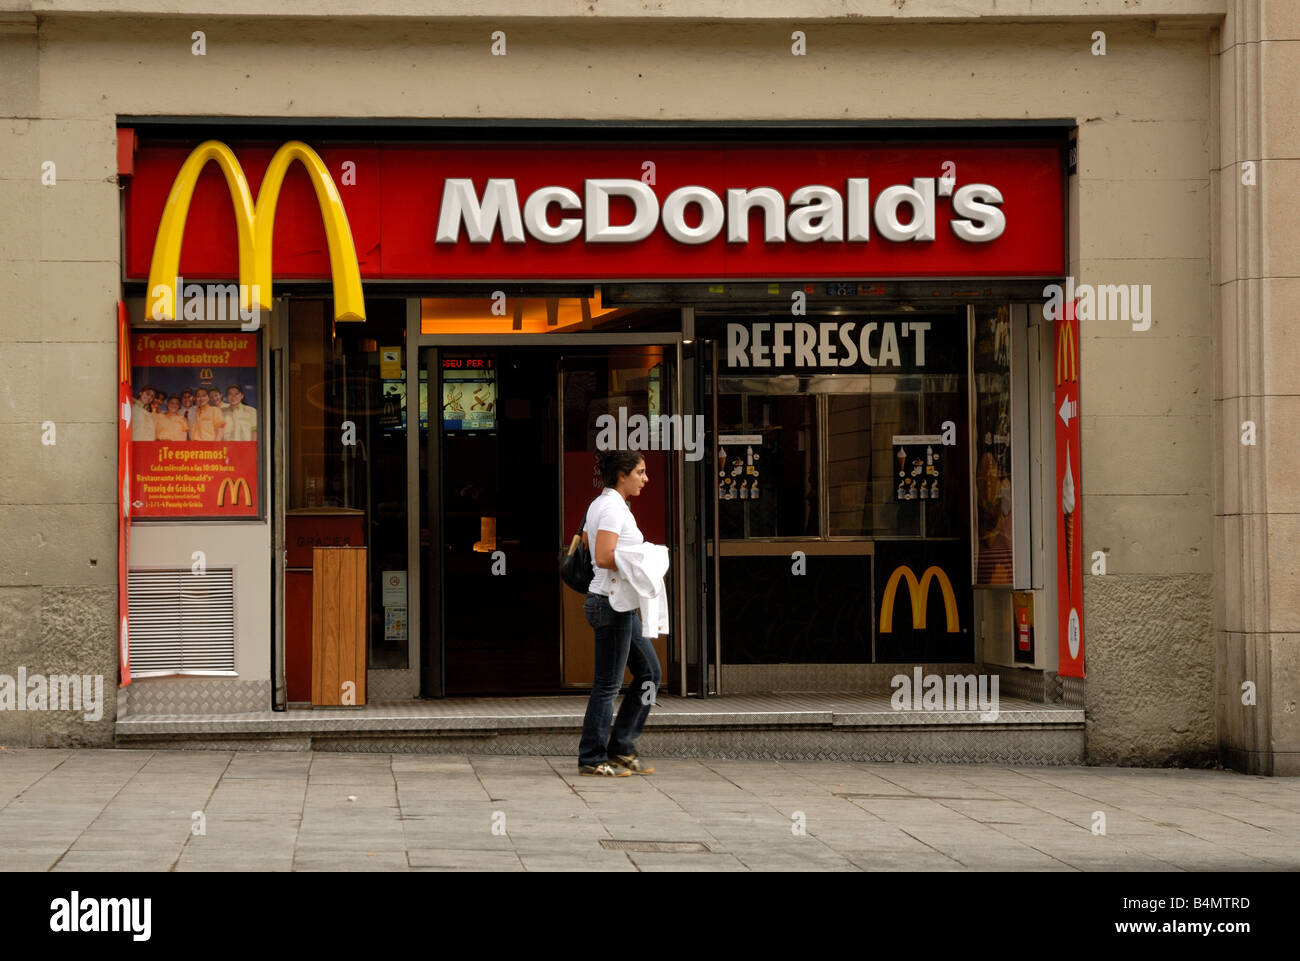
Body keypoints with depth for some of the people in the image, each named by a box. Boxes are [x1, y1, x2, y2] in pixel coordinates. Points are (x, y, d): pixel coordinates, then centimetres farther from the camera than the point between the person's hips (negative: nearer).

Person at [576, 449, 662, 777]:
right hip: (611, 603, -10)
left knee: (649, 673, 13)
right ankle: (592, 759, 7)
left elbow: (583, 544, 23)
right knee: (608, 684, -2)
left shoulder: (599, 505, 14)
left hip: (621, 605, 10)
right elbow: (604, 557, -26)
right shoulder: (613, 508, -16)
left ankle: (621, 749, 16)